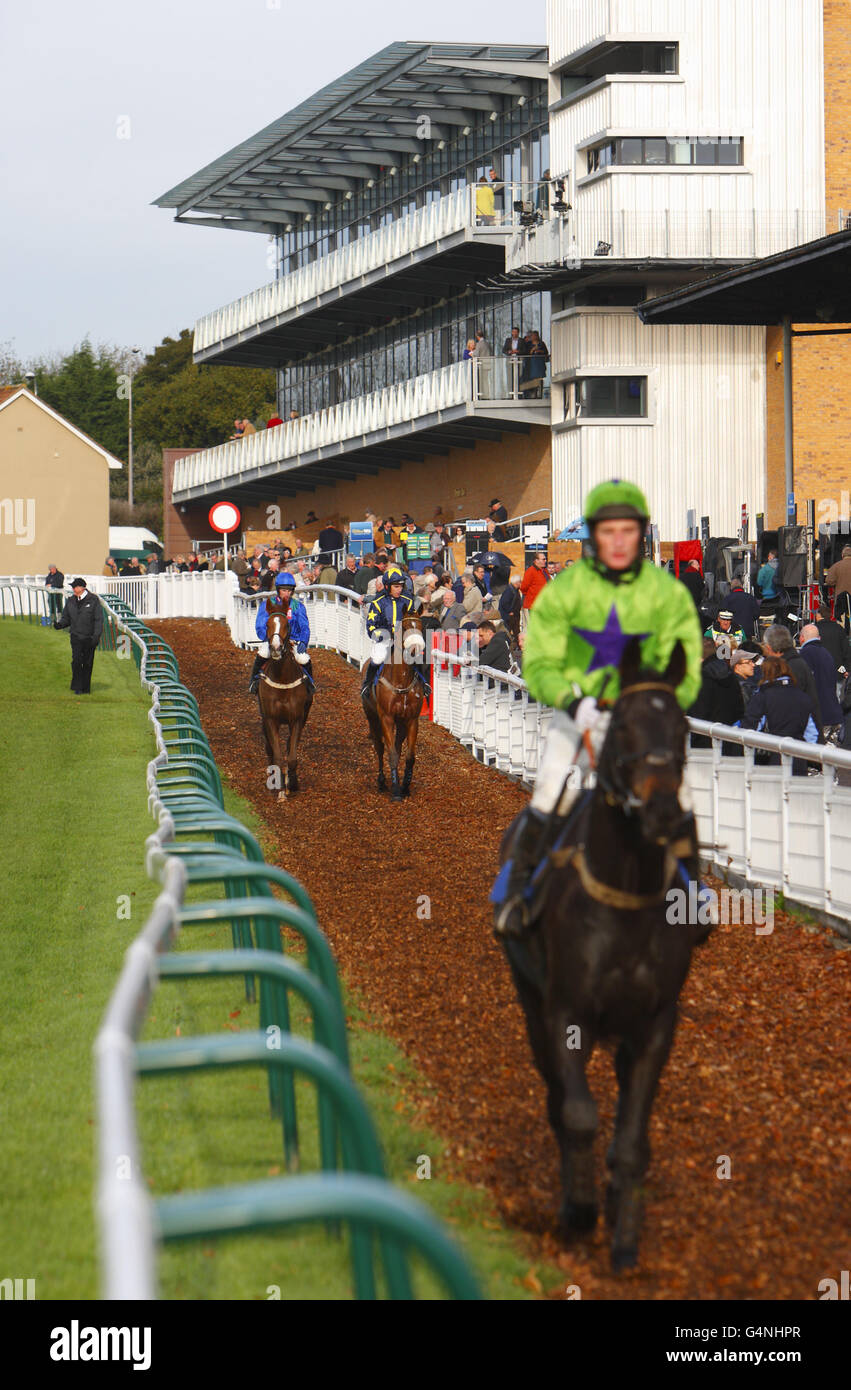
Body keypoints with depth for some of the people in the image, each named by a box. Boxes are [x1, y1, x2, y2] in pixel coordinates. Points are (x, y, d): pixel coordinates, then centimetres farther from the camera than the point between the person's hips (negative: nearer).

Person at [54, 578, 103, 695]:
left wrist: (96, 635, -13)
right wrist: (59, 624, -7)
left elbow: (99, 619, -4)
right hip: (76, 637, 2)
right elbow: (66, 618, 16)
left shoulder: (93, 600, -3)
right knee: (76, 661, -12)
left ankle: (86, 688, 14)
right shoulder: (71, 601, 10)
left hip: (89, 637, -2)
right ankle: (77, 687, -5)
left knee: (87, 663, 4)